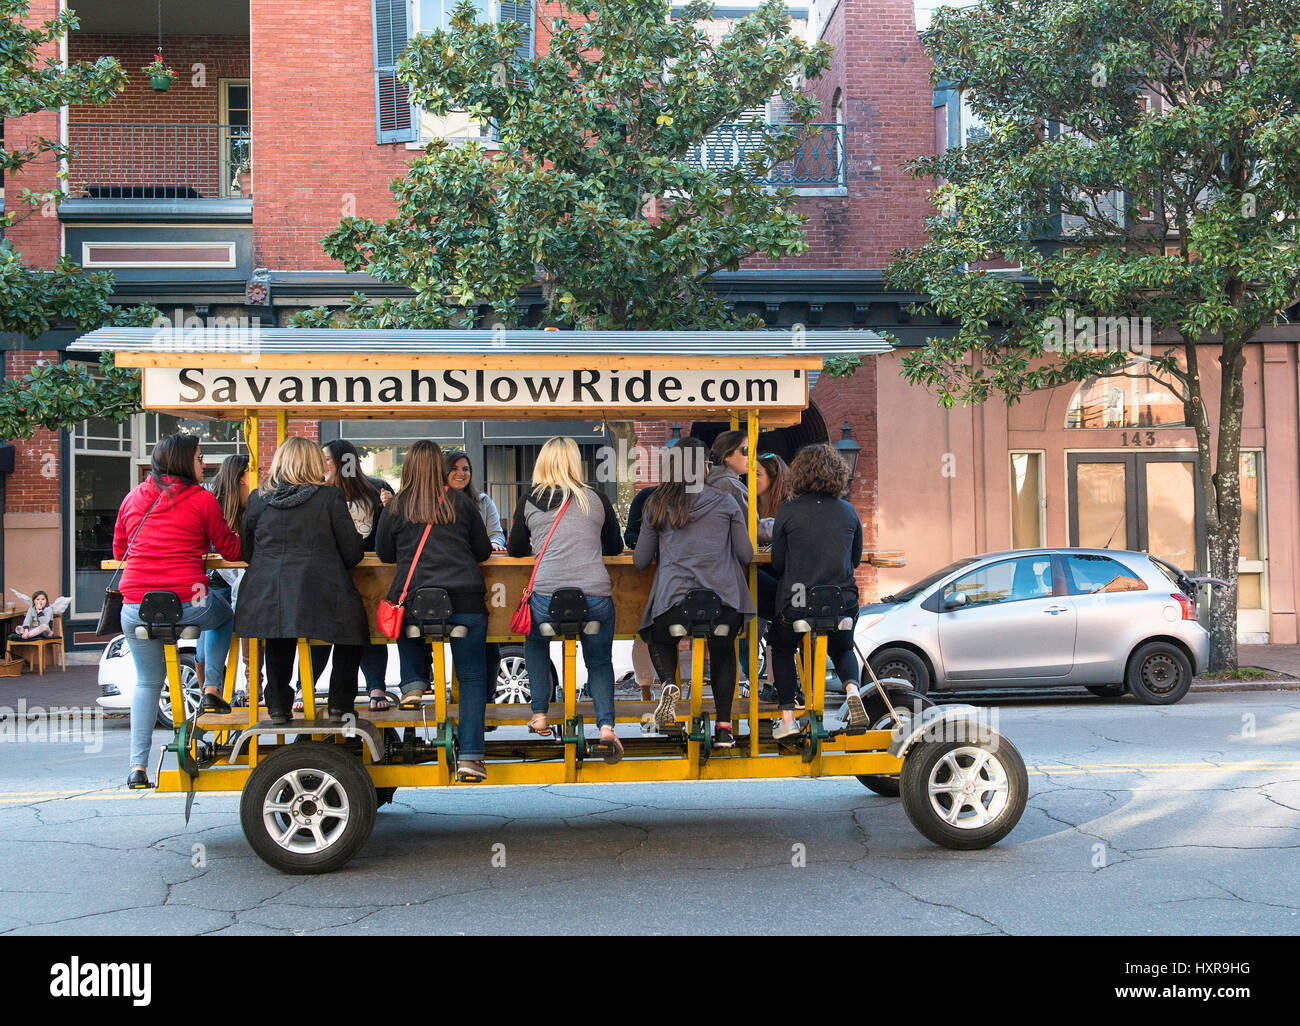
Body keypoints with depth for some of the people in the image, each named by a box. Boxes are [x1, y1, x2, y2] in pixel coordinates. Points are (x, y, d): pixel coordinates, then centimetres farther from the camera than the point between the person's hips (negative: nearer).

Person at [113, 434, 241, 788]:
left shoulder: (134, 497, 12)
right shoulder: (202, 499, 0)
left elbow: (119, 550, 23)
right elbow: (232, 551, 7)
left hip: (135, 608, 4)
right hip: (187, 604, -3)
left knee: (148, 681, 18)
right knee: (224, 612, 30)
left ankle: (138, 765, 10)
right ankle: (211, 690, 19)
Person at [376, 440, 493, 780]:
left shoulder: (396, 507, 6)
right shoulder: (461, 502, 8)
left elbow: (384, 553, 18)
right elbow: (483, 551, 15)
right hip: (466, 599, 0)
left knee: (408, 627, 35)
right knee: (472, 676, 6)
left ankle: (413, 682, 16)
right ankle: (469, 756, -1)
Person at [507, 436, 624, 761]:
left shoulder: (529, 500, 9)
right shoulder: (597, 499, 9)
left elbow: (515, 549, 21)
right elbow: (615, 547, 23)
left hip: (546, 599, 0)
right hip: (596, 597, 0)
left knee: (536, 644, 31)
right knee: (600, 662, 20)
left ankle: (539, 715, 25)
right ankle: (606, 725, -3)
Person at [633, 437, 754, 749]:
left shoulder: (657, 505, 6)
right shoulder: (726, 503, 5)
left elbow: (640, 561, 11)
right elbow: (746, 555, 9)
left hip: (673, 598, 0)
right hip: (722, 600, 0)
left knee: (659, 641, 30)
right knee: (723, 653, 27)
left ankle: (669, 682, 0)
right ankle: (724, 727, 23)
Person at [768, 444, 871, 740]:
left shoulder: (787, 512, -8)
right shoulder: (848, 512, 0)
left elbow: (777, 564, 0)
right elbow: (856, 559, 13)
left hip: (797, 603, -2)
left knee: (782, 649, 26)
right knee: (842, 649, 30)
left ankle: (787, 717, 16)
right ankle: (852, 688, -2)